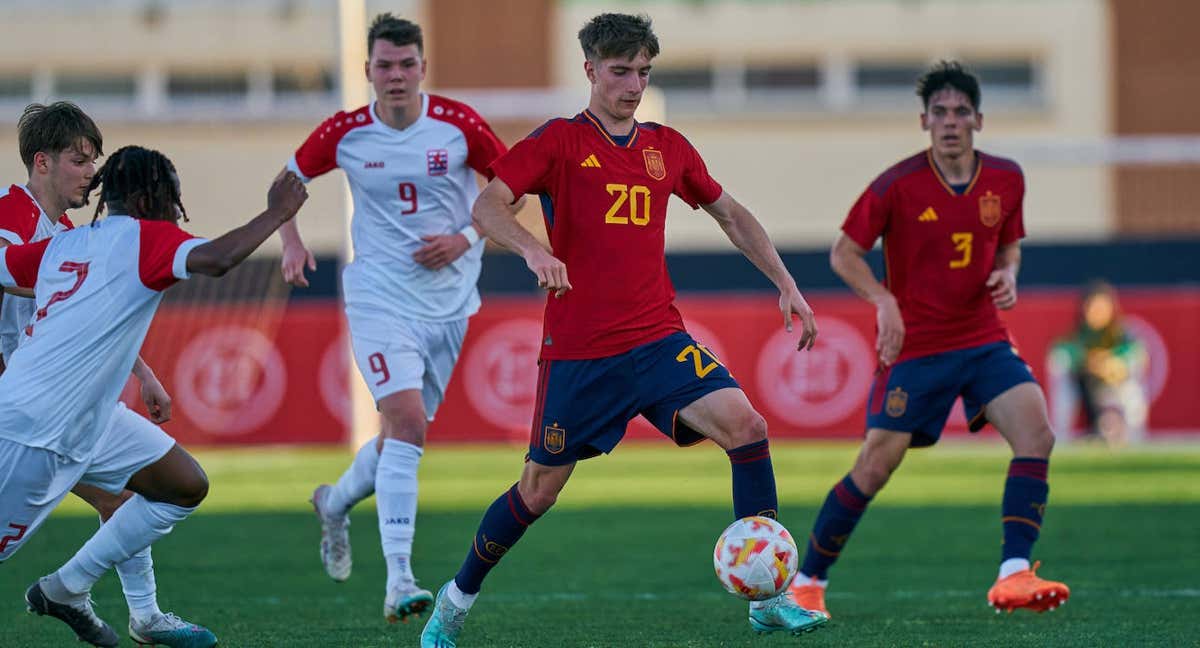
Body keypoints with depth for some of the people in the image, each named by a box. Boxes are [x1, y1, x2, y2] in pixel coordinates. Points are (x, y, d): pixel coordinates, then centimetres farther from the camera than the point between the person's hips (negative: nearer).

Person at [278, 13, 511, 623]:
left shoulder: (458, 125, -6)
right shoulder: (346, 133, -5)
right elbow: (287, 180, 13)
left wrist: (465, 239, -8)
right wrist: (291, 242, -2)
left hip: (448, 299, 2)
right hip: (379, 296, -2)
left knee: (402, 433, 10)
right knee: (407, 423, -19)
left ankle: (335, 503, 44)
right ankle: (398, 582, -21)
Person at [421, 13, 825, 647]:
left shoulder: (667, 147, 12)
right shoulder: (559, 140, -2)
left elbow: (730, 214, 25)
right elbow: (487, 206, -13)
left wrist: (785, 283, 16)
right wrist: (533, 250, -32)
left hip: (659, 341, 3)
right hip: (578, 350, -3)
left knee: (745, 426, -18)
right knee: (540, 489, 3)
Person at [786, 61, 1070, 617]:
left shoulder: (1006, 179, 2)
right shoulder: (898, 185, -11)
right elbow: (843, 253, -5)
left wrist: (1008, 275, -4)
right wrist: (883, 300, -21)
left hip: (983, 339, 4)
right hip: (914, 345, -4)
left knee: (1036, 433, -19)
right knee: (875, 467, -6)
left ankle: (1014, 575, -21)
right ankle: (807, 582, 12)